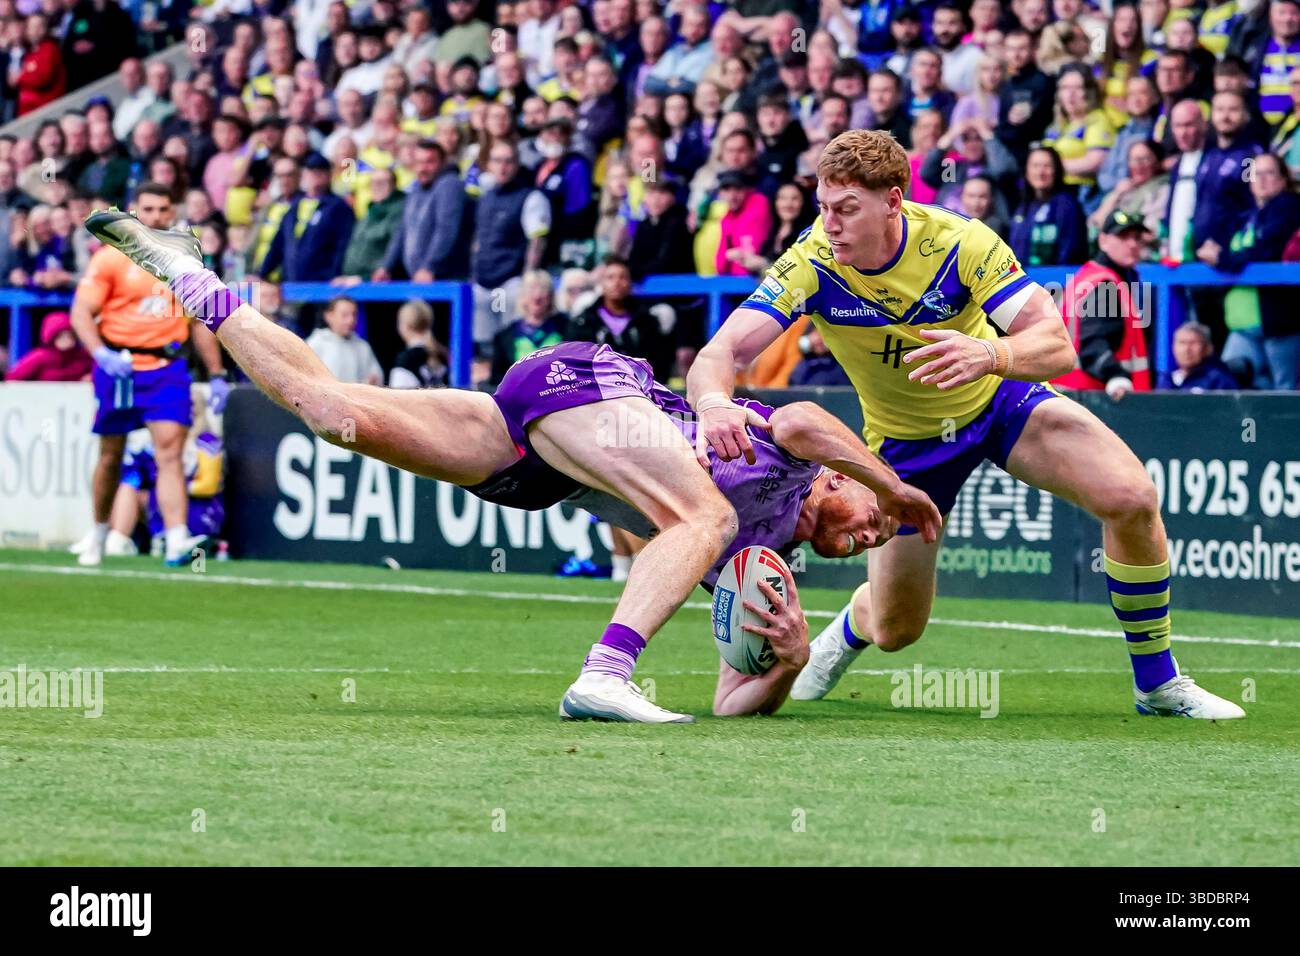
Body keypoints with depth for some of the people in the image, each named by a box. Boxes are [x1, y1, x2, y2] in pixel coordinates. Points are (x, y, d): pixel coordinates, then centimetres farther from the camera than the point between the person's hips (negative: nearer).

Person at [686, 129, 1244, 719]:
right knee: (895, 630, 3)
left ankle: (1158, 683, -4)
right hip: (904, 441, 1)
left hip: (1001, 402, -1)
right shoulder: (812, 265, -27)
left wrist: (990, 354, -54)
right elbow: (719, 353, -35)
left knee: (1131, 498, -23)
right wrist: (714, 404, -60)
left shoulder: (958, 243, -29)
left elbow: (1056, 345, -31)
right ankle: (849, 630, 45)